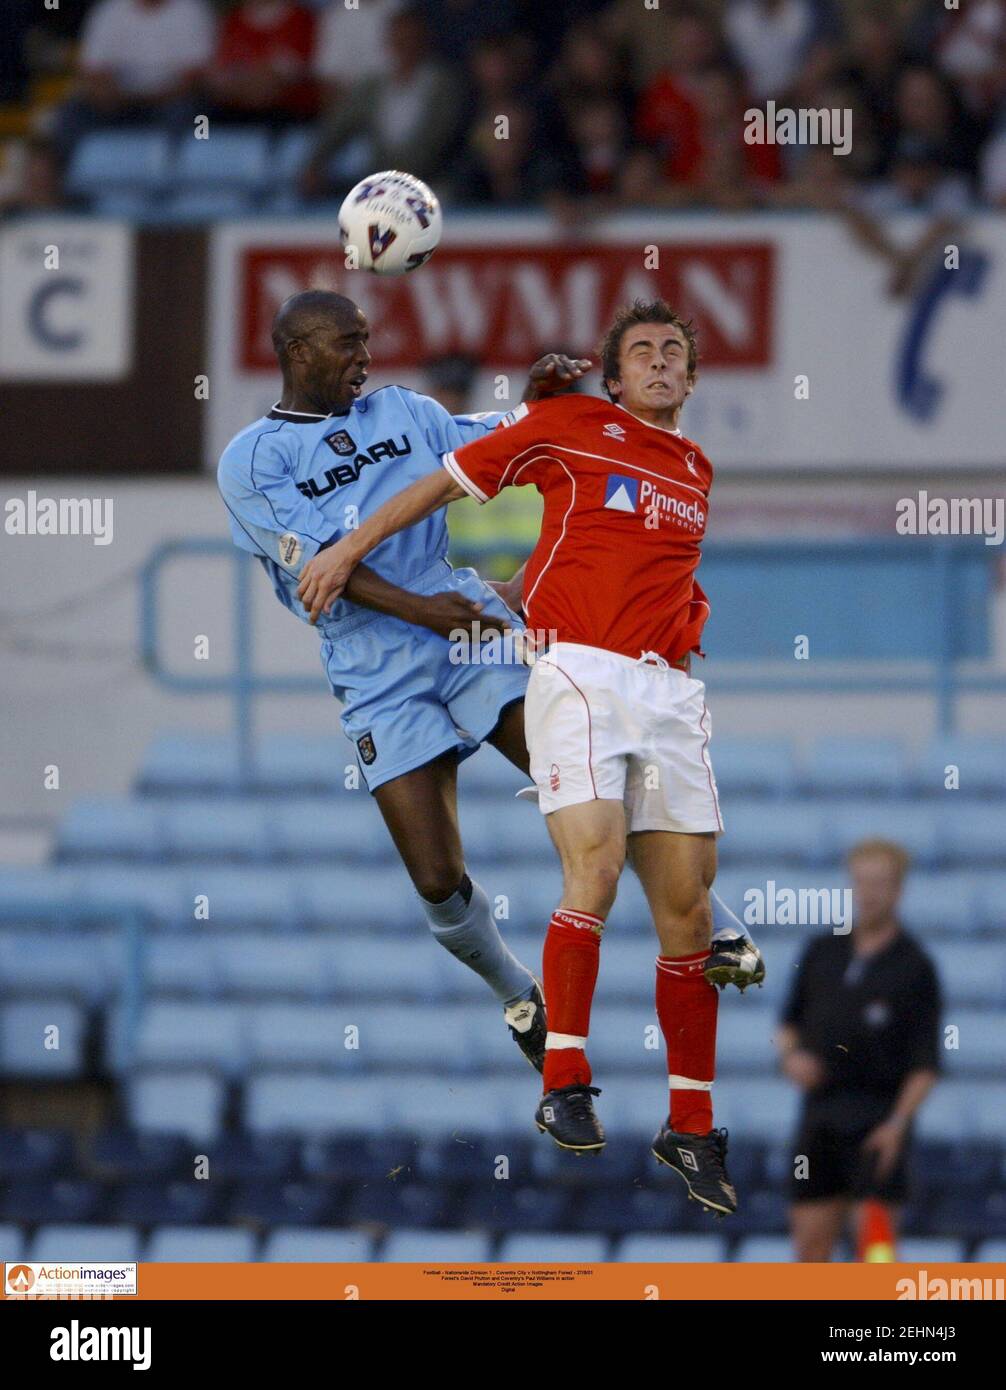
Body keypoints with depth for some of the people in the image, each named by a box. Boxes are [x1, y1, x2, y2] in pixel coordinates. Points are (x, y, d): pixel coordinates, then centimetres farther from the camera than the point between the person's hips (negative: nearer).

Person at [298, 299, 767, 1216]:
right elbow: (448, 482, 11)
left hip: (670, 689, 5)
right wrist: (349, 550, 10)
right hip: (578, 675, -5)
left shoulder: (695, 469, 21)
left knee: (686, 904, 1)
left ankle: (692, 1130, 8)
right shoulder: (568, 427, 6)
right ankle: (565, 1087, -22)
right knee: (596, 868, -23)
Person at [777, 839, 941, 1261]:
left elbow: (925, 1063, -7)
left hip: (878, 1122, -5)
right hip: (819, 1112, 5)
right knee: (811, 1239, 4)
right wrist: (792, 1055, -2)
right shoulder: (821, 953, 10)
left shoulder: (914, 967, -4)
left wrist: (897, 1123, -18)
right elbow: (790, 1021, 21)